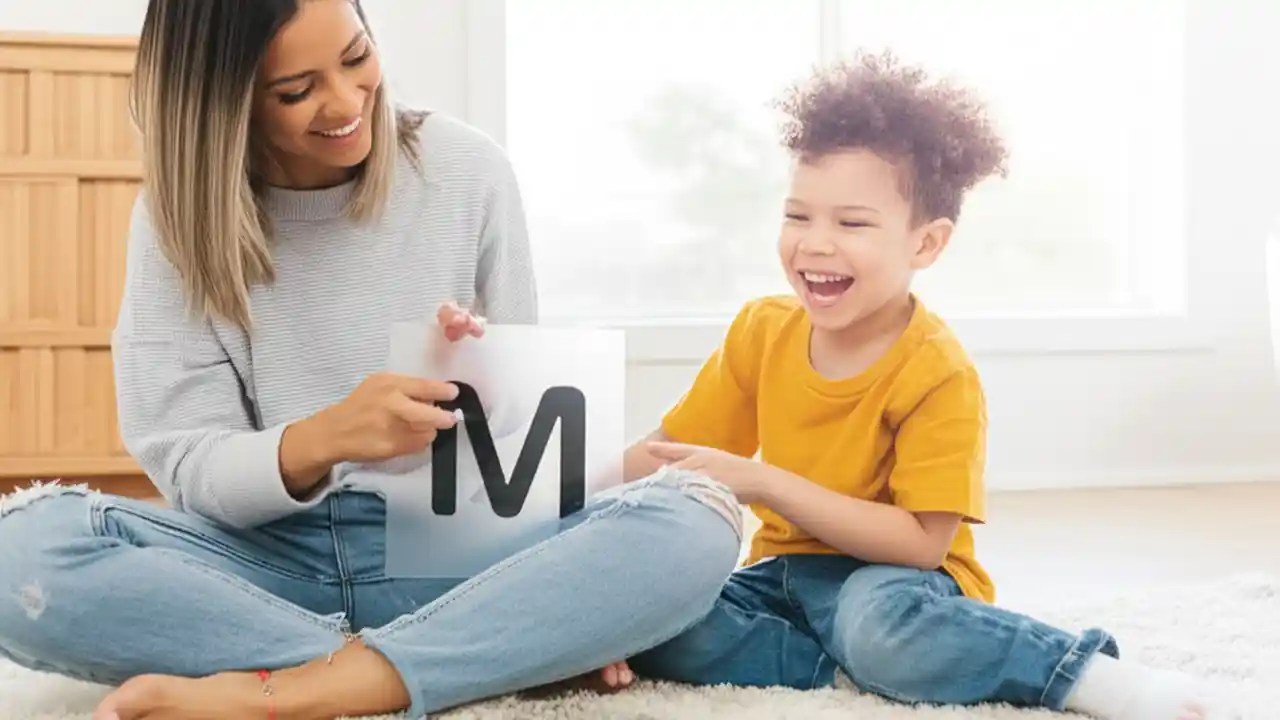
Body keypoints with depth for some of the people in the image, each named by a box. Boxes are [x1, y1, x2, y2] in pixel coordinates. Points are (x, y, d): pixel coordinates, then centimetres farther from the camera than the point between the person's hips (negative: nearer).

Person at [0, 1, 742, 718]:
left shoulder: (468, 171, -3)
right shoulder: (181, 218, -2)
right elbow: (187, 468, -6)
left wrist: (581, 598, -12)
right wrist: (323, 439, -28)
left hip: (450, 556, 0)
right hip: (269, 560, 1)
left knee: (694, 525, -28)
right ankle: (492, 657, -24)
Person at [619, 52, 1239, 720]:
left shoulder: (937, 373, -18)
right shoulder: (761, 330, -2)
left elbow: (923, 543, -23)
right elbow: (666, 451, 4)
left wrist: (760, 481, -28)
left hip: (894, 581, -5)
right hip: (786, 573, 6)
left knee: (880, 621, -41)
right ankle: (856, 664, -19)